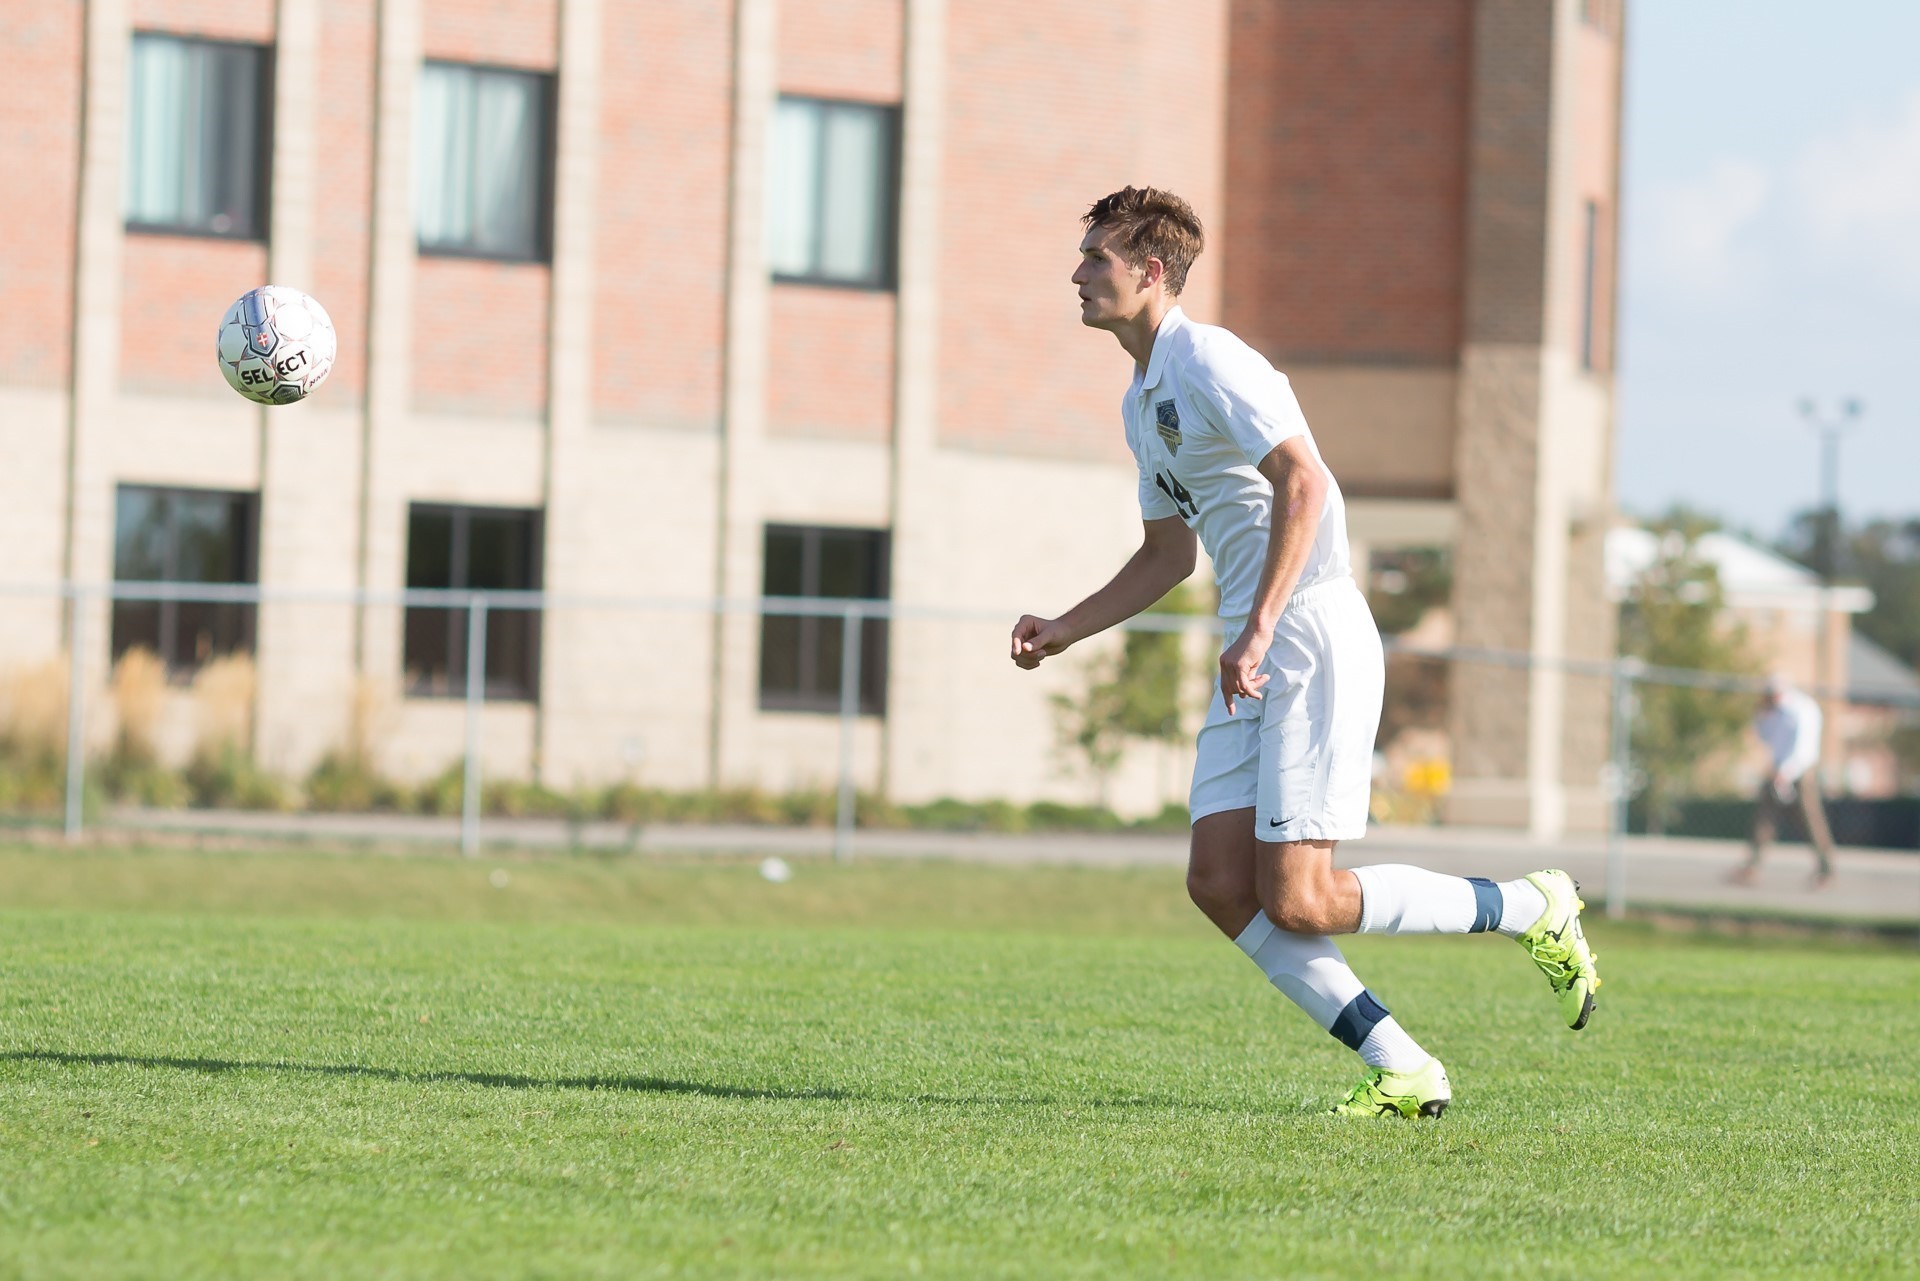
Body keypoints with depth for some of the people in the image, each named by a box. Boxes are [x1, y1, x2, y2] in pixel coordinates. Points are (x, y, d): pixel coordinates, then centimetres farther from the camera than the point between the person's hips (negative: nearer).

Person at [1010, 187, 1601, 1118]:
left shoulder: (1207, 361, -11)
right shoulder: (1141, 400, 19)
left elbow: (1303, 481, -24)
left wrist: (1257, 631, -29)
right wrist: (1063, 632, 20)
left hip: (1313, 638, -10)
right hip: (1253, 665, 10)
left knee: (1298, 901, -13)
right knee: (1219, 884, -3)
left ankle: (1534, 912, 4)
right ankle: (1399, 1069, -1)